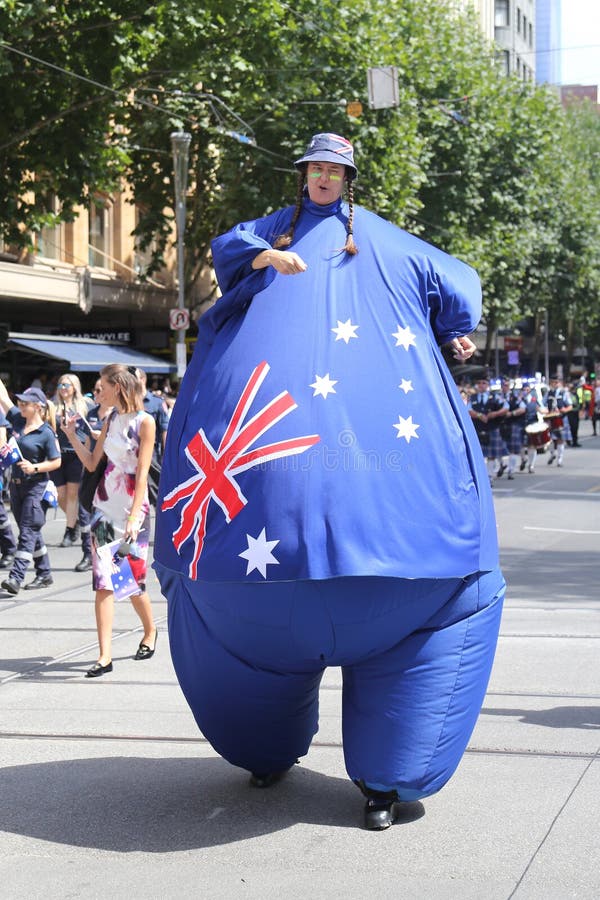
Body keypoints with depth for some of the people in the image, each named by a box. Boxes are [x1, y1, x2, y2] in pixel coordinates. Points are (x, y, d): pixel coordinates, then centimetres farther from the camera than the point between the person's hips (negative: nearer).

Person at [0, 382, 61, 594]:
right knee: (31, 531, 13)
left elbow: (56, 462, -9)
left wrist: (34, 467, -22)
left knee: (28, 531, -9)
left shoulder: (46, 433, -11)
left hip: (35, 486, -7)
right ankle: (44, 573, 22)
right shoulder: (18, 420, 6)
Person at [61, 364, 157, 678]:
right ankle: (105, 656, -5)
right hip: (105, 504, 5)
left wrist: (134, 515, -20)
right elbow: (92, 463, 16)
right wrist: (72, 436, 4)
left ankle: (150, 632, 34)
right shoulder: (111, 420, 10)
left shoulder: (144, 421, -9)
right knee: (103, 582, -4)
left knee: (133, 581, 6)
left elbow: (142, 472, -14)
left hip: (133, 506, -5)